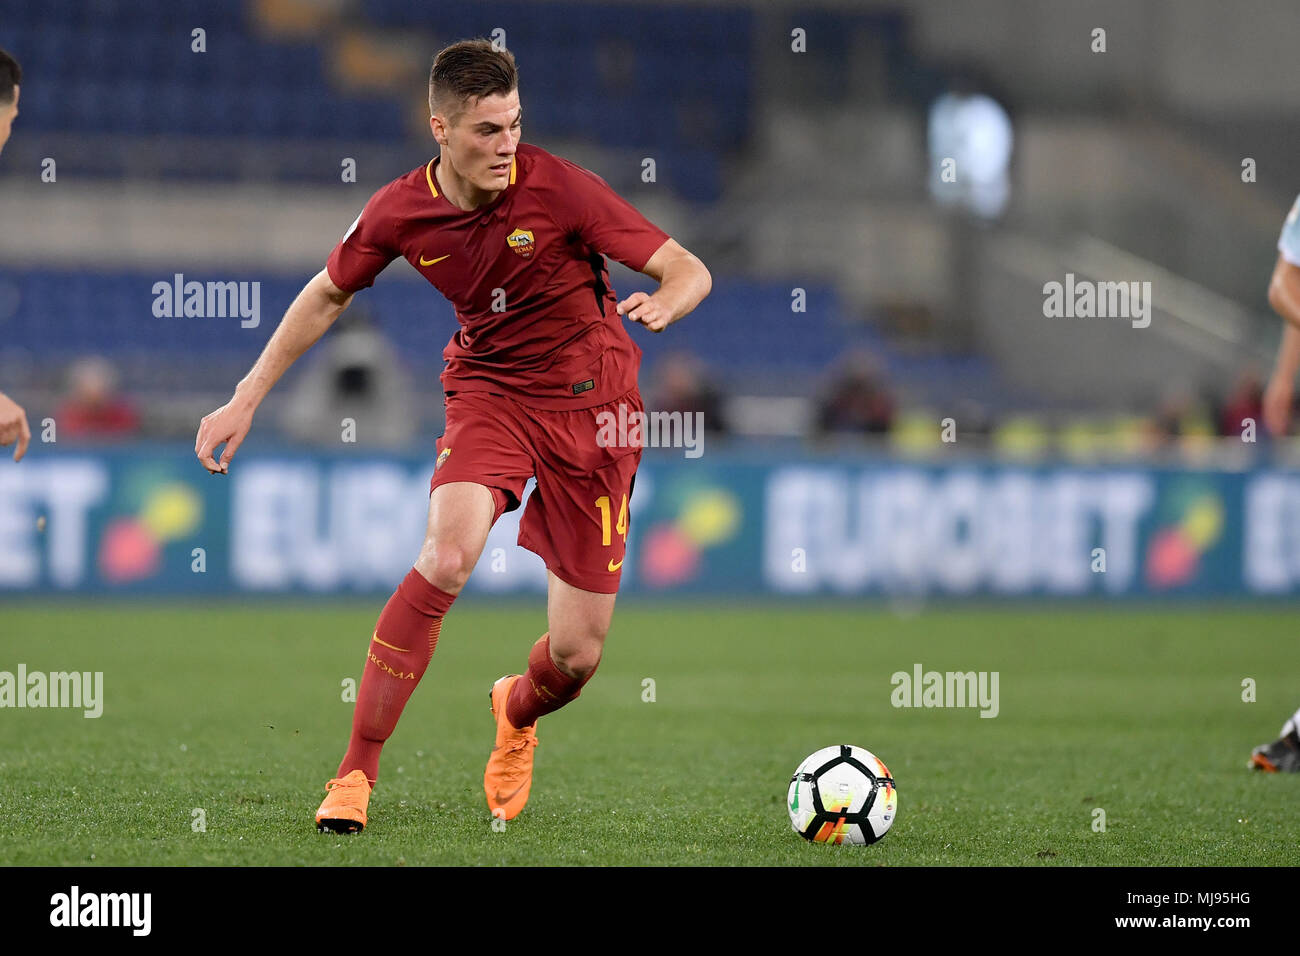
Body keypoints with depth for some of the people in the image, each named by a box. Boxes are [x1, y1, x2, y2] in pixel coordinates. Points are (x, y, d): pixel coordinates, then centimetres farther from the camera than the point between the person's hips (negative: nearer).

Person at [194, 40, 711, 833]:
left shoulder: (558, 186, -18)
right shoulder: (401, 212, -10)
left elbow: (688, 270, -16)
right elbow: (328, 296, 10)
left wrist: (664, 303, -40)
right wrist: (245, 401, 9)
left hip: (591, 406, -1)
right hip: (489, 388, 1)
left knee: (577, 656, -2)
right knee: (447, 557, -30)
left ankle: (517, 712, 38)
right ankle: (357, 774, -20)